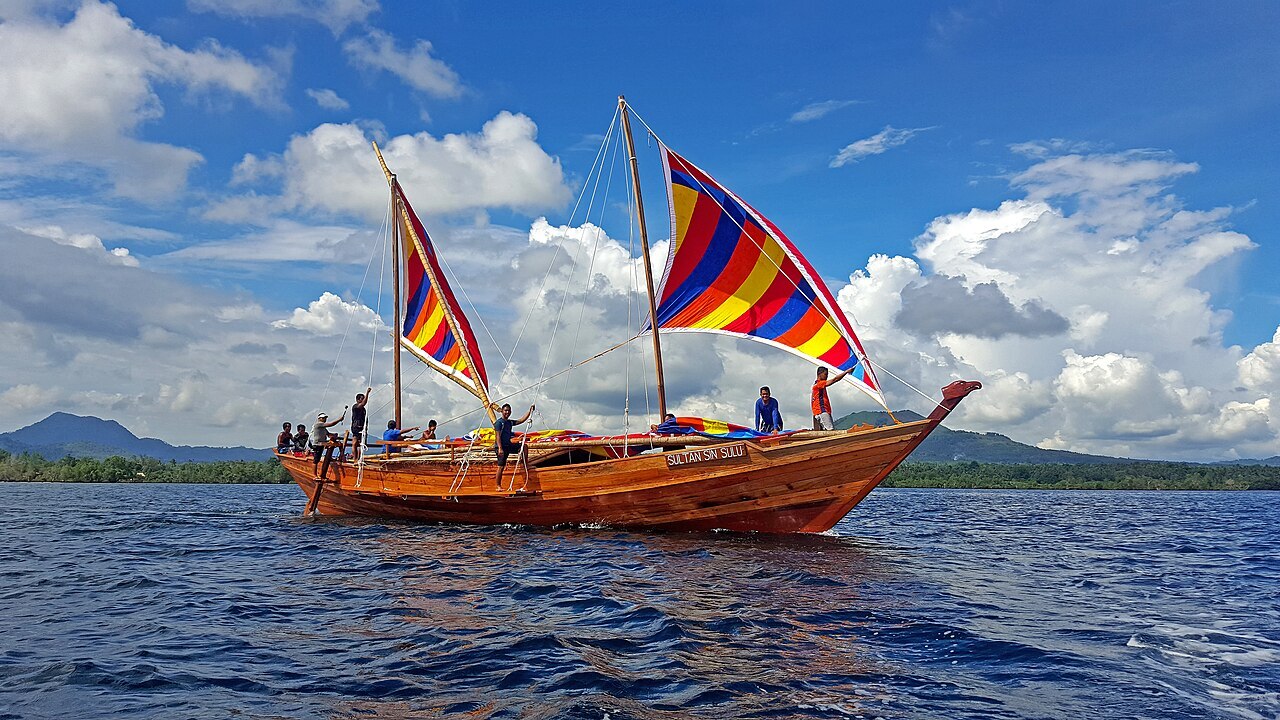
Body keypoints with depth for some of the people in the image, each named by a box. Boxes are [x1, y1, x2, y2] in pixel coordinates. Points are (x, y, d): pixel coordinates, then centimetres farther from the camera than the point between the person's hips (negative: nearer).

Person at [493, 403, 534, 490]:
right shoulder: (499, 422, -10)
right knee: (501, 466, -7)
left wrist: (530, 411, 6)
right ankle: (499, 486, 0)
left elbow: (521, 420, 14)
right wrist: (500, 448, -24)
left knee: (523, 446, -1)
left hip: (509, 445, 8)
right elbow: (497, 436, -16)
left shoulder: (510, 422, 13)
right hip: (501, 446, -8)